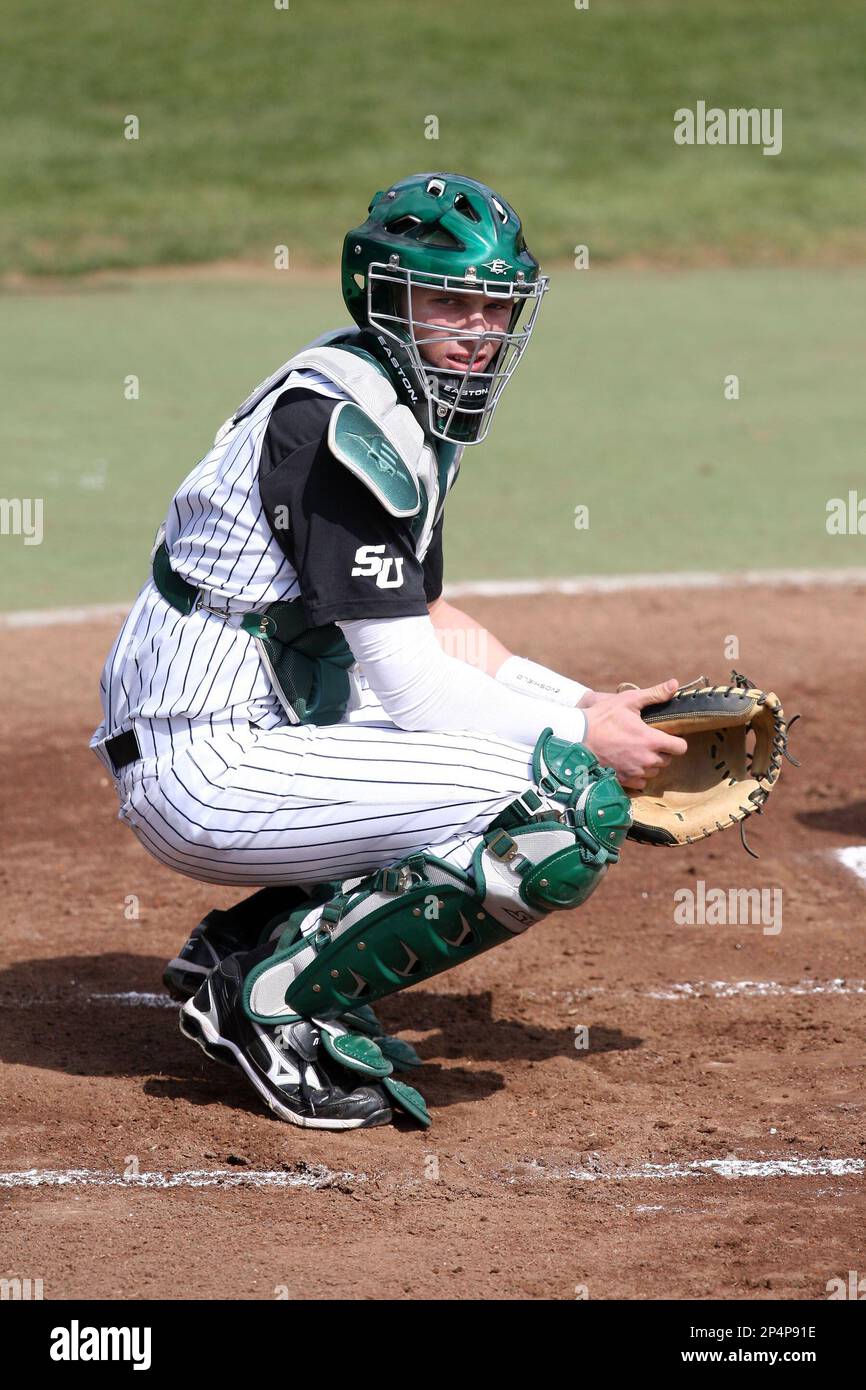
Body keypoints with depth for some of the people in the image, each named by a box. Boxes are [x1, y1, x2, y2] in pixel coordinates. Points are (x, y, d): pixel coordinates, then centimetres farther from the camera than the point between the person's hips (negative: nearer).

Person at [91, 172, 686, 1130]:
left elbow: (429, 626, 19)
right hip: (206, 771, -10)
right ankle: (275, 994, -9)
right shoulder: (348, 422, -17)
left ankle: (249, 939, 12)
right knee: (572, 809, -21)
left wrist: (594, 713, 9)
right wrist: (581, 738, -8)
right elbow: (410, 686, -18)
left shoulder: (412, 410, 14)